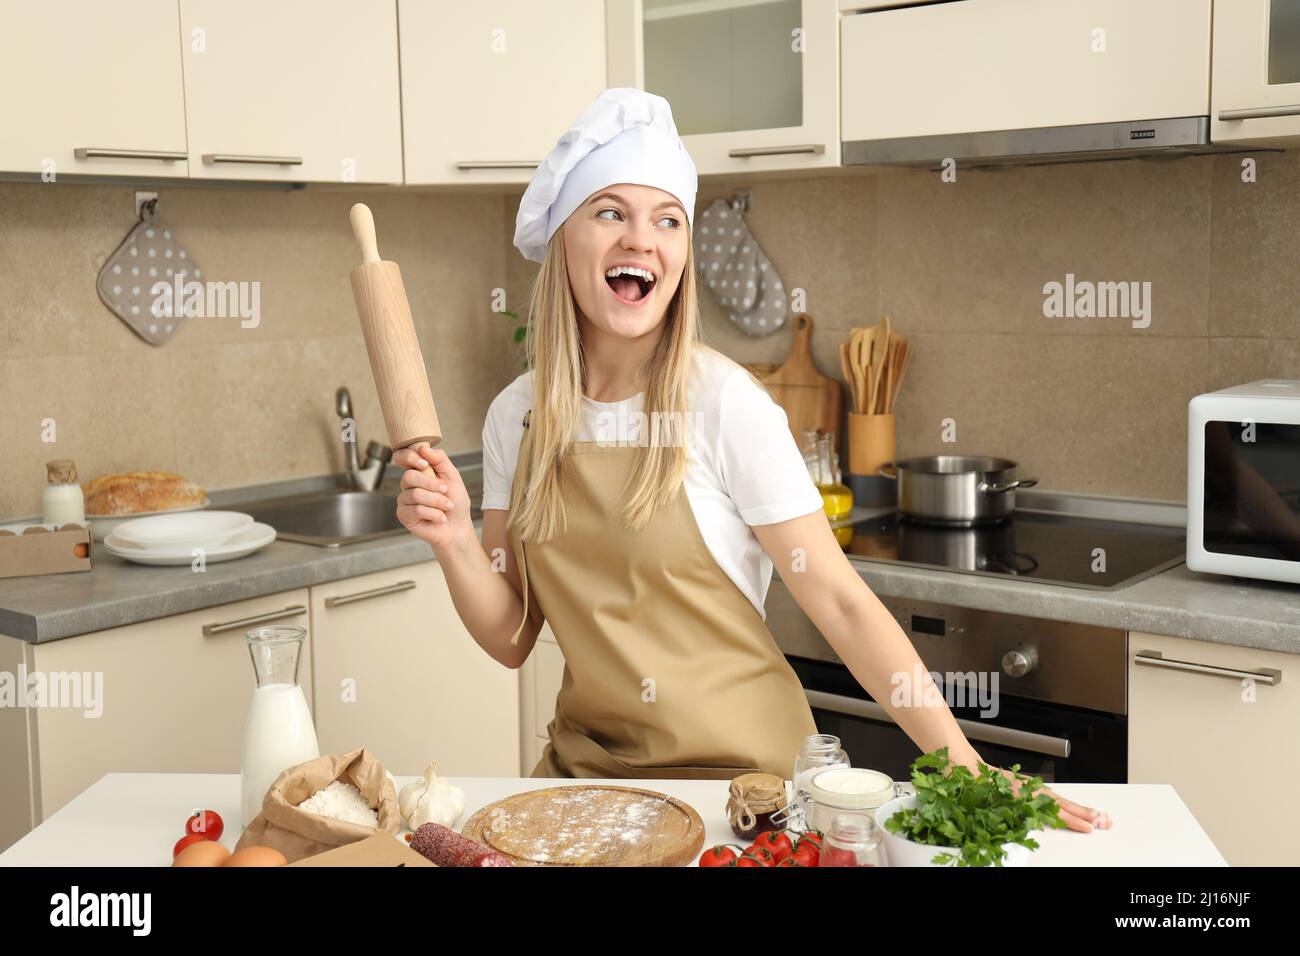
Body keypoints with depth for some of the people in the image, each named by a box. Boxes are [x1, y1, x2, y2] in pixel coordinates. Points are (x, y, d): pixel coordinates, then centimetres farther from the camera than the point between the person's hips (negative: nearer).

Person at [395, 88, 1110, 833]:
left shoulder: (724, 402, -16)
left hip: (740, 770, -4)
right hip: (586, 763, 4)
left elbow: (840, 603, -15)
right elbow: (512, 639, 0)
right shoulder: (518, 416, -3)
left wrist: (964, 768, -20)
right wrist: (455, 542, -17)